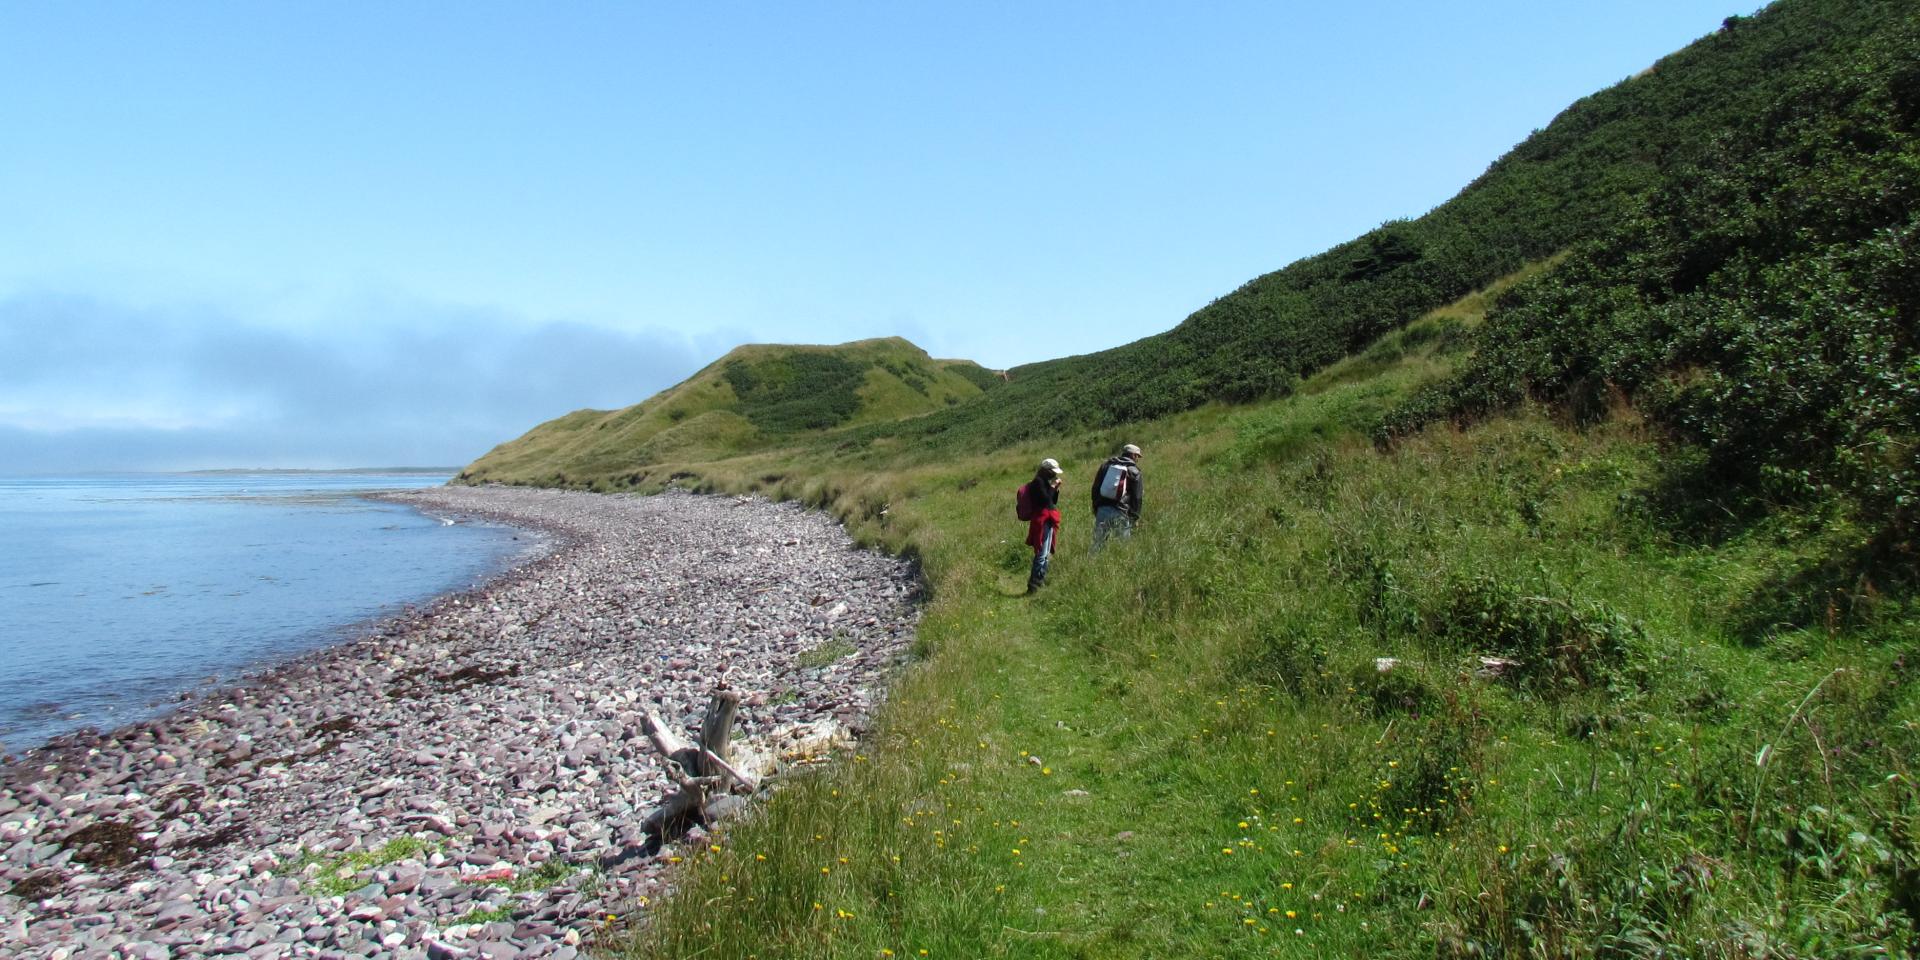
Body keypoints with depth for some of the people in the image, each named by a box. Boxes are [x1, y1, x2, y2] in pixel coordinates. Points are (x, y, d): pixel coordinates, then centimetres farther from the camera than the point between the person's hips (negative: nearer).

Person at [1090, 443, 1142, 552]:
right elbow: (1137, 497, 2)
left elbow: (1095, 489, 15)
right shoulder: (1134, 471, 4)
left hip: (1102, 510, 4)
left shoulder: (1106, 465, 15)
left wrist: (1095, 508, 19)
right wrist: (1135, 517, 7)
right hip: (1120, 513, -4)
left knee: (1098, 542, 7)